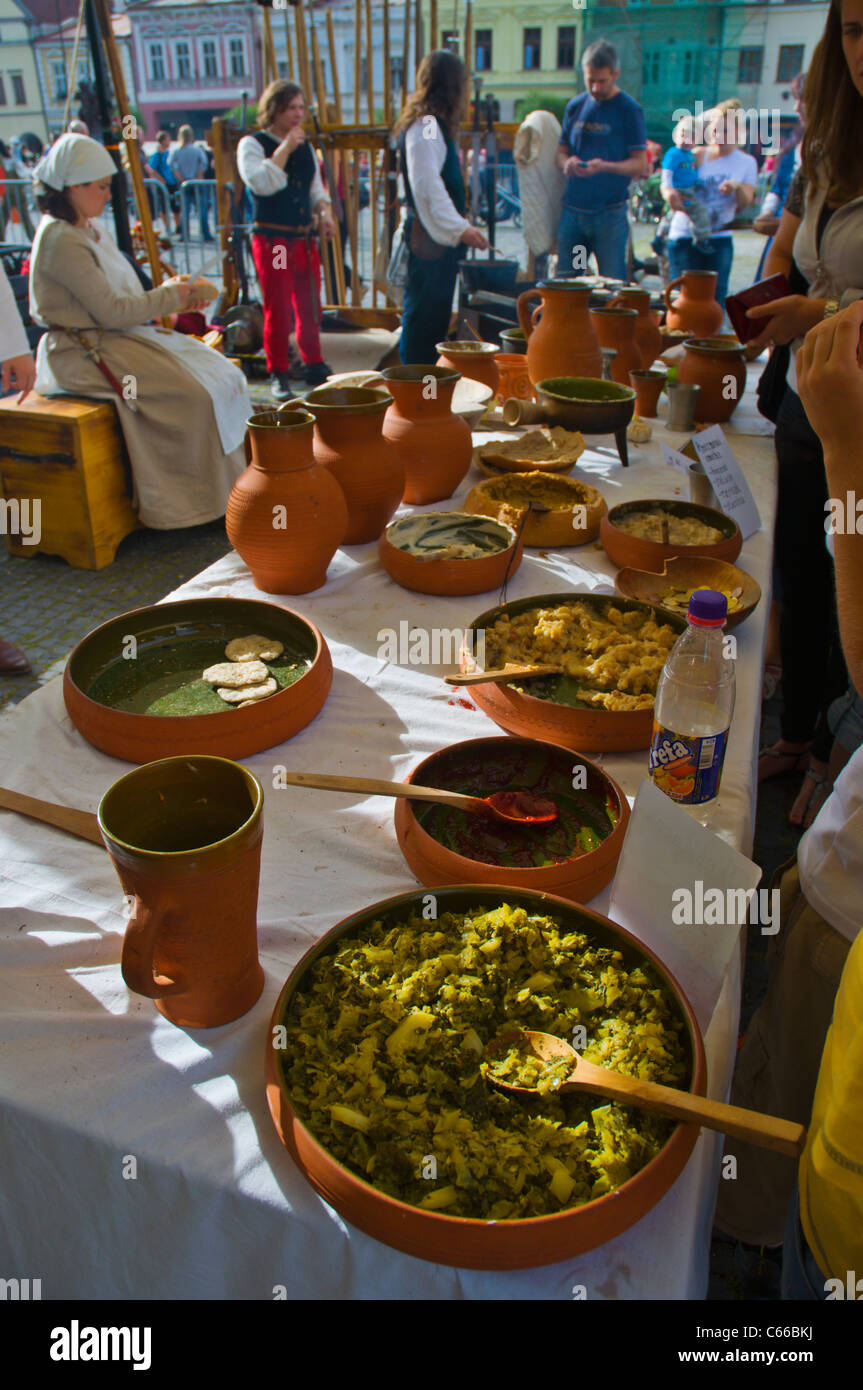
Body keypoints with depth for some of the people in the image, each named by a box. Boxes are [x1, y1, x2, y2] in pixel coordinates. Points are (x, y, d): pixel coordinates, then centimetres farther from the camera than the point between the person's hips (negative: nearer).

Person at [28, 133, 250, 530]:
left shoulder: (87, 231, 14)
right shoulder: (61, 241, -17)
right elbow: (112, 310, -20)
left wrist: (173, 297, 2)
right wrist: (170, 296, -9)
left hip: (112, 337, 10)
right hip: (82, 352, -10)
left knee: (218, 373, -1)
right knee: (194, 391, -22)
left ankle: (234, 475, 1)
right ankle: (214, 499, -12)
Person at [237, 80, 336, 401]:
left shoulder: (306, 146, 15)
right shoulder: (252, 144, -4)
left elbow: (316, 188, 21)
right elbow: (262, 183, -20)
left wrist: (324, 212, 0)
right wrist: (285, 148, -17)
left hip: (304, 238, 6)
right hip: (271, 239, -6)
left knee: (310, 306, 10)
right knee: (277, 311, -4)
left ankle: (314, 366, 23)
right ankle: (279, 376, 6)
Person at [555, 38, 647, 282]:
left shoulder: (629, 110, -1)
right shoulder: (575, 106, 12)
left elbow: (640, 165, -5)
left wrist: (605, 166, -22)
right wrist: (567, 163, -8)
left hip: (610, 213, -4)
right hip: (572, 209, 4)